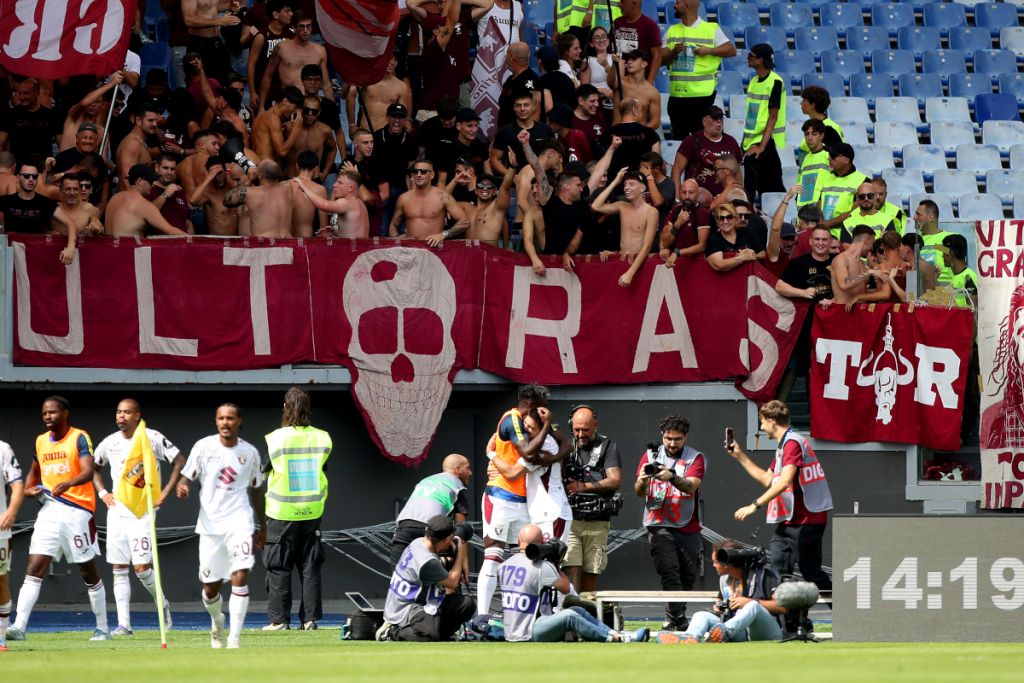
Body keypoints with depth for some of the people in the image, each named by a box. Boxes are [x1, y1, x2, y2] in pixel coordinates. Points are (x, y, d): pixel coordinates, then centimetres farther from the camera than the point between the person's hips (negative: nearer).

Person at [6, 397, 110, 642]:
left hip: (78, 510, -5)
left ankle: (102, 629, 17)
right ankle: (19, 627, -17)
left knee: (88, 572, 5)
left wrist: (68, 484, -40)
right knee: (34, 567, -9)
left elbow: (89, 471, -21)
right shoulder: (41, 441, 13)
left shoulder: (79, 438, -6)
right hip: (50, 511, 5)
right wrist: (29, 489, 8)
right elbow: (34, 471, 30)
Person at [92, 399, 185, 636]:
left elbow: (180, 462, -5)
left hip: (142, 512, -5)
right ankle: (124, 624, 2)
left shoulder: (153, 439, -7)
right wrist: (103, 493, 8)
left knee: (141, 567, -11)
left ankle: (163, 605, 15)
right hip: (117, 510, 5)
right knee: (119, 570, 1)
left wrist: (165, 494, -9)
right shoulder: (110, 443, 6)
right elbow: (93, 467, 23)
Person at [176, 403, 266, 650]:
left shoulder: (249, 452, 5)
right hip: (210, 524, 1)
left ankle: (235, 637, -15)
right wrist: (182, 487, -23)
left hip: (240, 521, 0)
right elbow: (187, 477, 2)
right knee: (211, 586, 6)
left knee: (240, 576, -18)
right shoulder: (204, 447, 0)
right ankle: (217, 624, 37)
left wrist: (262, 527, 19)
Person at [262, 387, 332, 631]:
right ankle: (310, 618, 8)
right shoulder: (322, 438, -3)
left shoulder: (275, 439, -12)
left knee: (278, 566, 4)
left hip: (282, 512, -3)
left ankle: (279, 618, 2)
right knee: (310, 566, 9)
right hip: (312, 510, 3)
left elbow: (262, 471, -1)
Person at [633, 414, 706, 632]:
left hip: (688, 528, 1)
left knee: (688, 576, 6)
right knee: (669, 571, -16)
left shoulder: (696, 458, 1)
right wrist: (642, 481, -23)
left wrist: (672, 477, -36)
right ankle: (677, 620, -22)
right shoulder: (651, 456, 7)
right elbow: (639, 492, 1)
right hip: (660, 526, -1)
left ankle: (673, 619, 21)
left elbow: (691, 486, -17)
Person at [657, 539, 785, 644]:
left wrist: (750, 602, -15)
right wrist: (718, 607, 9)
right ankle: (690, 637, -48)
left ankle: (724, 632, -63)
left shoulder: (763, 573, -7)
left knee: (753, 606, -36)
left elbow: (783, 607, -13)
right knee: (701, 615, -12)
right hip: (740, 634, 6)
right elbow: (721, 601, 33)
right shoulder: (724, 578, 17)